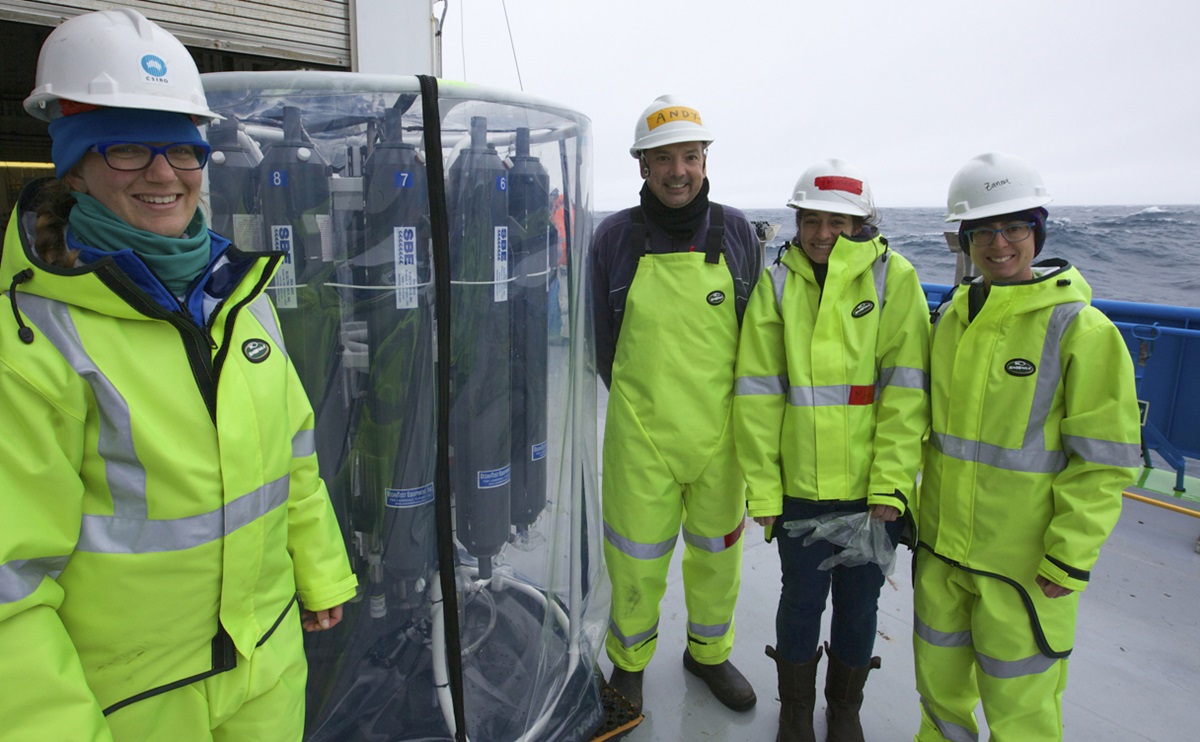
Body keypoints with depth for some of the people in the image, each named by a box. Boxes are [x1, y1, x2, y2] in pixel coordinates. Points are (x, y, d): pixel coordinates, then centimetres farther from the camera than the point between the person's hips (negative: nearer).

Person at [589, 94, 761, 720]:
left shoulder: (736, 233, -1)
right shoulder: (615, 237, -5)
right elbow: (604, 341, 4)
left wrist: (720, 404, 3)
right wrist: (642, 404, 5)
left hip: (720, 432, 2)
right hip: (640, 434, -1)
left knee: (718, 550, 17)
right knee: (636, 558, 10)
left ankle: (709, 652, 44)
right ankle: (628, 662, 38)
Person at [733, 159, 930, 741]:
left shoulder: (893, 277, -4)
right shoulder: (778, 282, -1)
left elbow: (906, 390, -8)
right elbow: (758, 393, -3)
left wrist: (889, 485, -13)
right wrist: (762, 488, -5)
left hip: (873, 487, 0)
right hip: (799, 485, 1)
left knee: (858, 605, 15)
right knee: (801, 600, 14)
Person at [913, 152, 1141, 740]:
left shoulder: (1081, 329, -13)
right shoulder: (953, 318, 4)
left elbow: (1104, 461, -13)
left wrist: (1071, 559, -14)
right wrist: (914, 503, 13)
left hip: (1025, 561, -5)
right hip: (941, 546, 5)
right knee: (938, 674, 23)